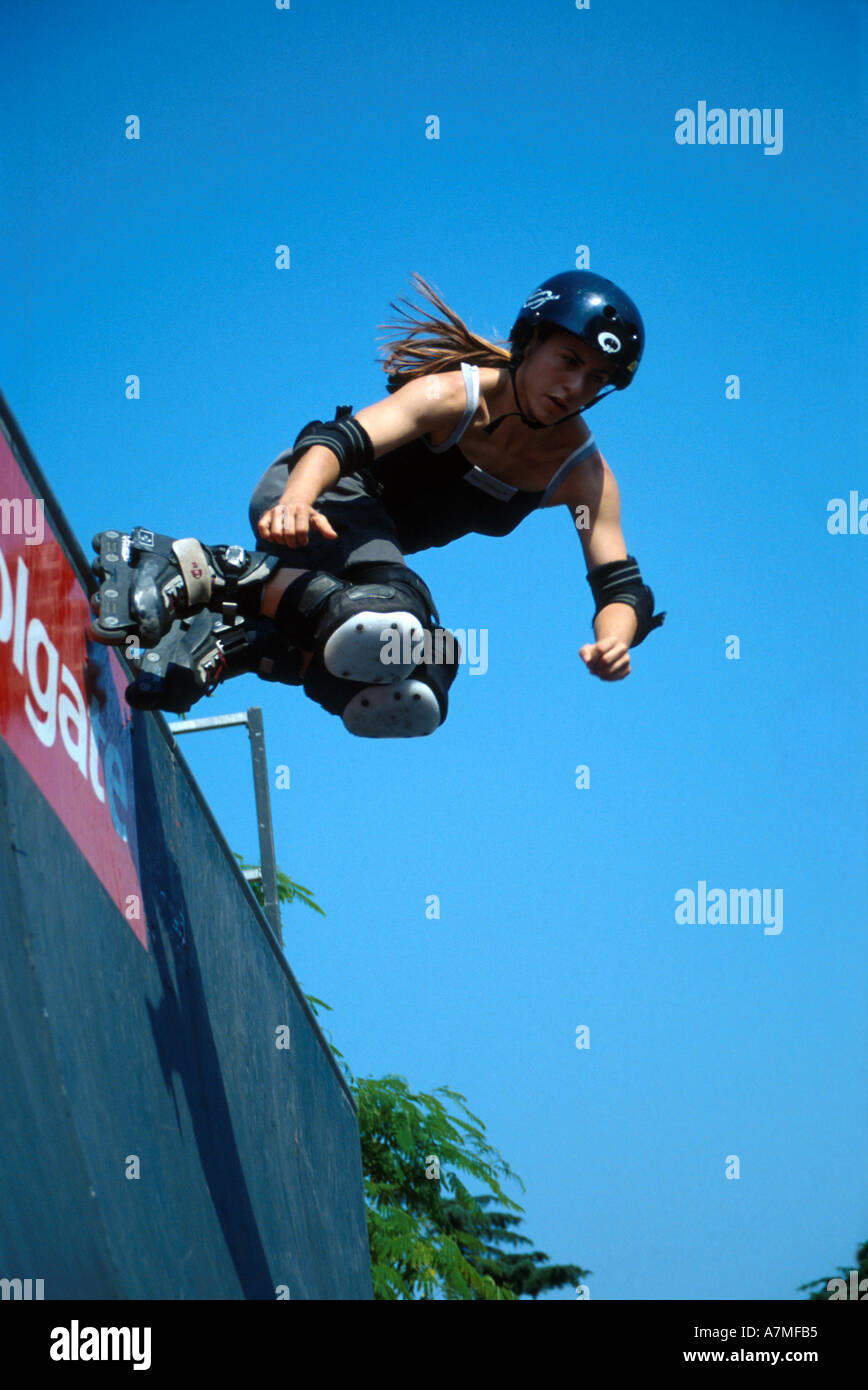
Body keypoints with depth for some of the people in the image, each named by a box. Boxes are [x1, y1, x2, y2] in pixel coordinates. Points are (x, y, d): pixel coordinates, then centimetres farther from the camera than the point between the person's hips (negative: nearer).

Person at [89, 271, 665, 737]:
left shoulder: (583, 473, -5)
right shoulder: (452, 396, -20)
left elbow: (622, 584, -11)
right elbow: (342, 439, -34)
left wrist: (615, 641, -36)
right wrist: (295, 503, -56)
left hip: (378, 542, 8)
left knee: (415, 704, -11)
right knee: (386, 629, -37)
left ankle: (229, 645, -13)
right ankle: (204, 570, -30)